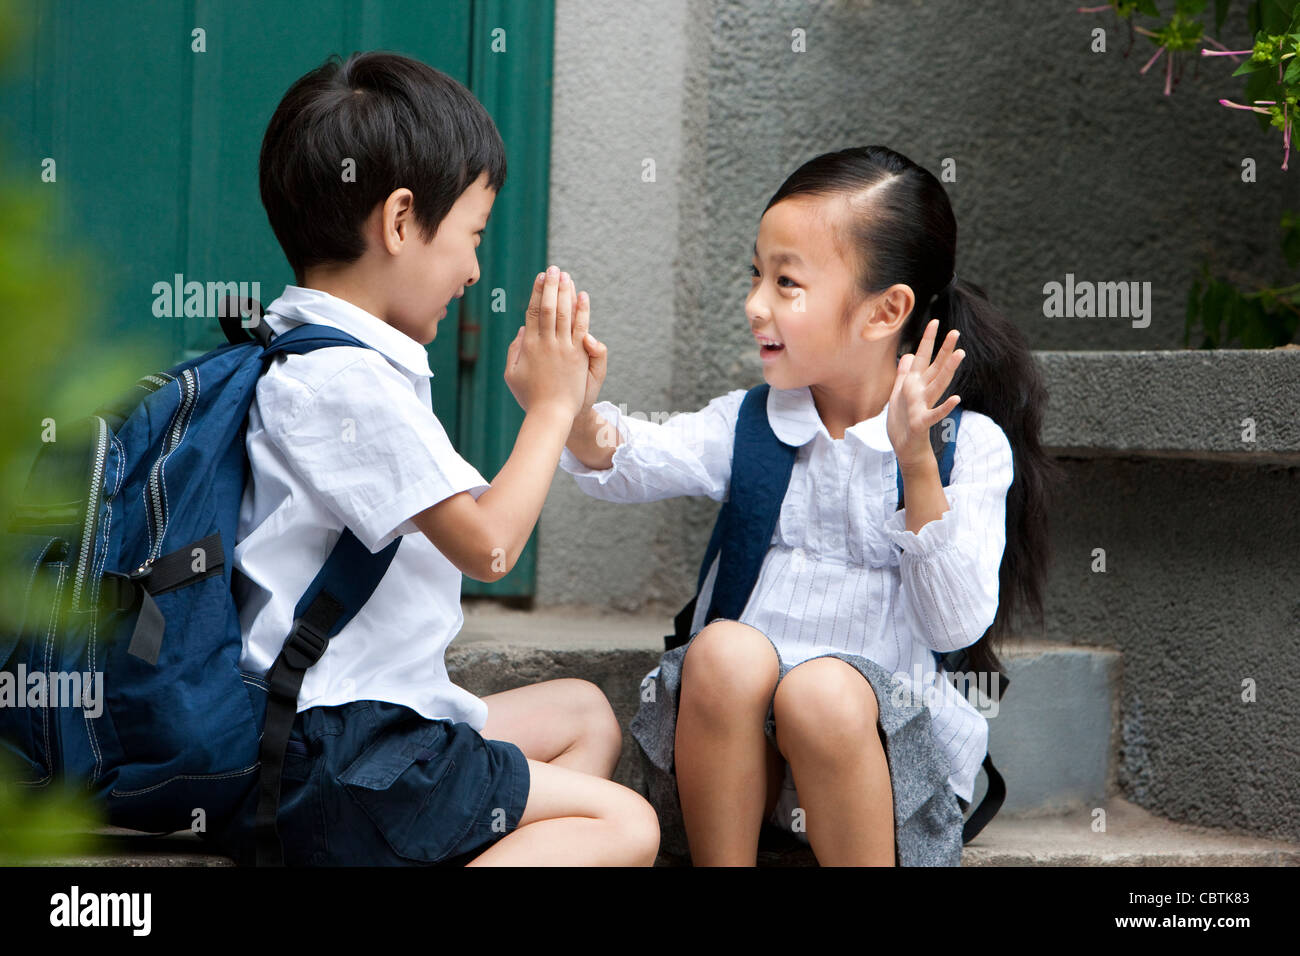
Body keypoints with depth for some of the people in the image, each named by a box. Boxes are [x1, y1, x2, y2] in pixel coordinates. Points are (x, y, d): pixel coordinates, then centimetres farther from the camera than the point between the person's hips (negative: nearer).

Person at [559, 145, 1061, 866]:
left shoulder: (970, 445, -1)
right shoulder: (749, 423, 9)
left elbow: (957, 624, -12)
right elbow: (632, 462, -9)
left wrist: (917, 465, -21)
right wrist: (580, 414, -32)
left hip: (882, 731, -3)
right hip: (736, 717, 3)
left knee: (823, 692, -33)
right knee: (724, 648, -28)